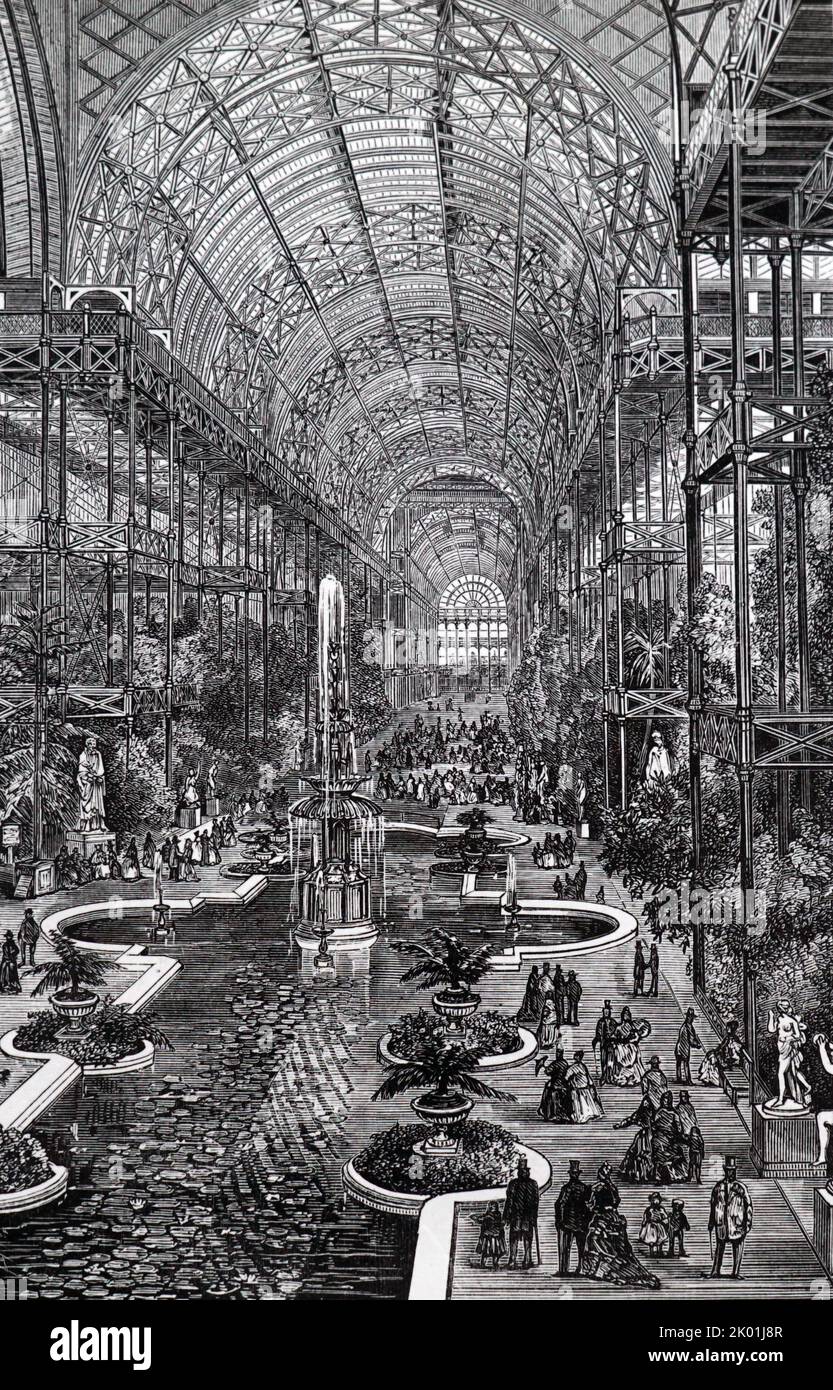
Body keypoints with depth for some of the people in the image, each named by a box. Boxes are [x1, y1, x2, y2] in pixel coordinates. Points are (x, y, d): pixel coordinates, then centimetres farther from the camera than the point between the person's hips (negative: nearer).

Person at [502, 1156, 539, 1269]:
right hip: (515, 1216, 0)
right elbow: (509, 1201, 7)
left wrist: (534, 1218, 3)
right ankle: (512, 1261, -3)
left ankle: (527, 1261, 4)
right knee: (514, 1238, -4)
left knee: (528, 1238, 0)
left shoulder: (533, 1184, 7)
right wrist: (506, 1217, 4)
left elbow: (535, 1201, 7)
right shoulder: (513, 1183, 7)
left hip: (528, 1216, 0)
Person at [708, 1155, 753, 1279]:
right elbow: (712, 1204, 15)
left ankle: (735, 1273, 9)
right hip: (720, 1223, 2)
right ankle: (715, 1272, 11)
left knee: (737, 1248, 1)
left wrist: (748, 1222, -7)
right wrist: (711, 1222, 15)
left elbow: (748, 1205, -2)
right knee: (719, 1248, 5)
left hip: (737, 1223, -2)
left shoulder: (741, 1187, -2)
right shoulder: (718, 1186, 8)